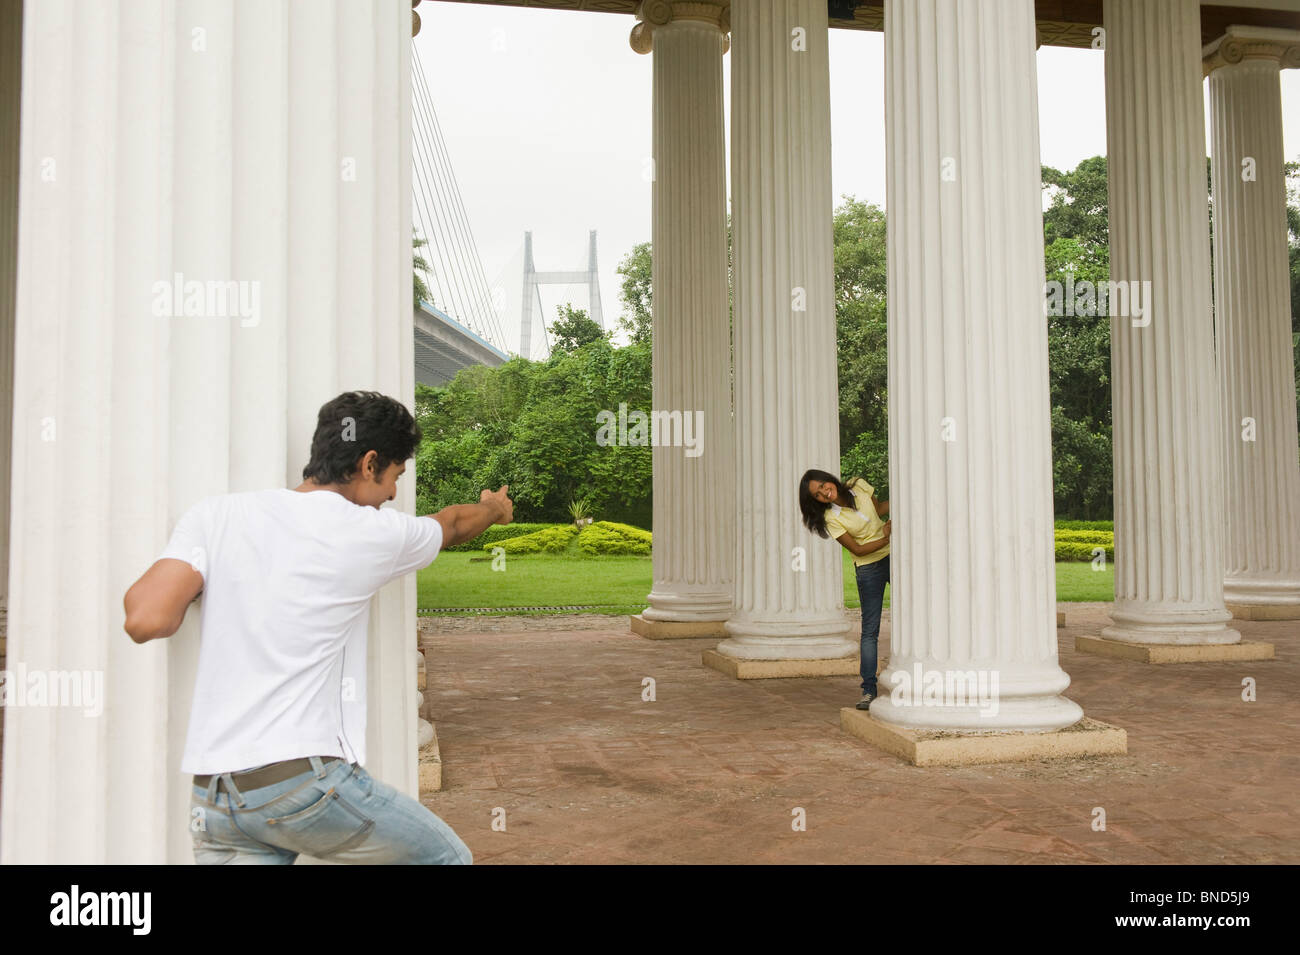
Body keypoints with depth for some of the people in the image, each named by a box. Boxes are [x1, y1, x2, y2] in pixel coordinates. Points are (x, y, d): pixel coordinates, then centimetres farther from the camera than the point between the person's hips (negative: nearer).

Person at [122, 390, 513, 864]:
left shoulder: (214, 514, 4)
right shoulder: (373, 532, 0)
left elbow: (146, 620, -6)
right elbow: (453, 523, 21)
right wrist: (495, 507, 43)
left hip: (212, 796, 5)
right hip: (306, 778, -4)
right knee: (448, 857, 15)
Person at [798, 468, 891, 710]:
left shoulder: (859, 486, -4)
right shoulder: (831, 518, -16)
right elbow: (857, 549, -15)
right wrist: (885, 538, -21)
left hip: (894, 556, 5)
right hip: (868, 568, -5)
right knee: (870, 630, -7)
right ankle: (868, 691, -2)